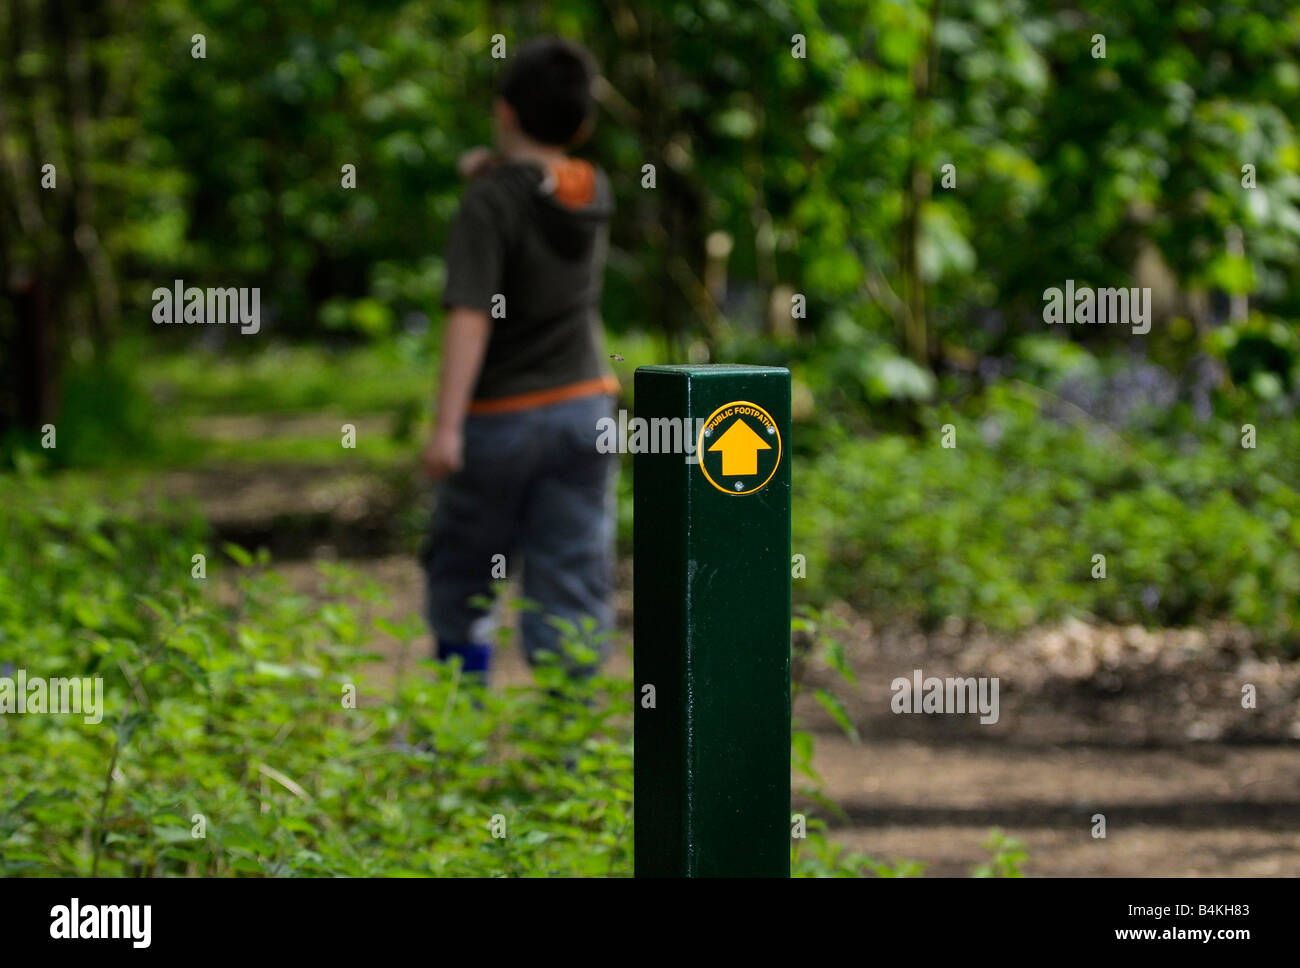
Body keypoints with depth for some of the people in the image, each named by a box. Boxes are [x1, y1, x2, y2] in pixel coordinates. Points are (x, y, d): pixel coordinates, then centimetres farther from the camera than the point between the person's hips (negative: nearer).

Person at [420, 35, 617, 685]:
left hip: (503, 417, -4)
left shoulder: (491, 200, -15)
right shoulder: (595, 193, 4)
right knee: (575, 585, 3)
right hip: (586, 407, 5)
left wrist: (447, 425, -27)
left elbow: (471, 314, -24)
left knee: (460, 580, 12)